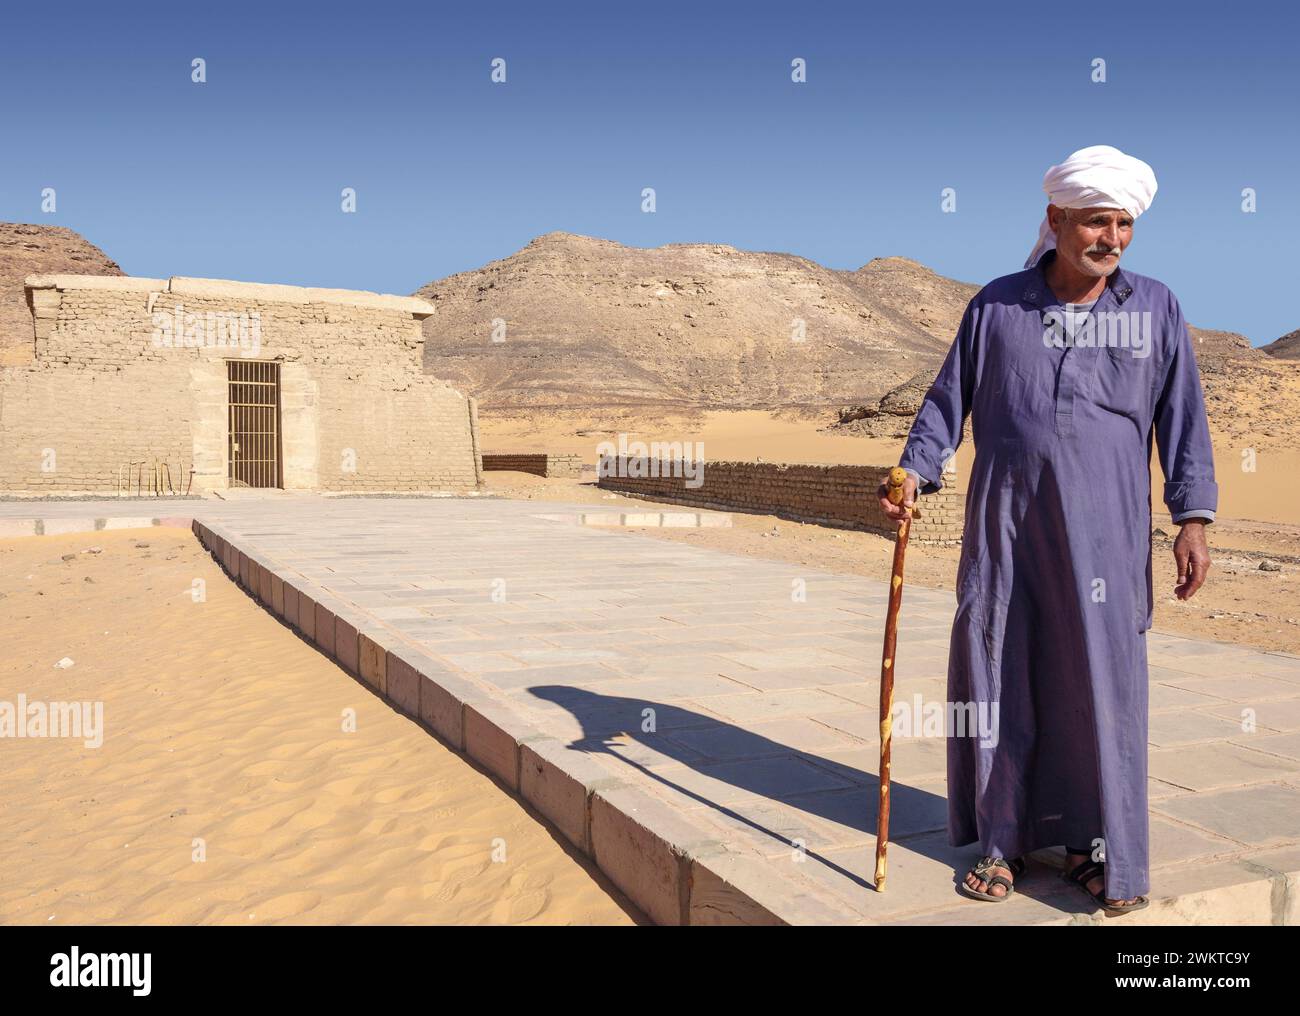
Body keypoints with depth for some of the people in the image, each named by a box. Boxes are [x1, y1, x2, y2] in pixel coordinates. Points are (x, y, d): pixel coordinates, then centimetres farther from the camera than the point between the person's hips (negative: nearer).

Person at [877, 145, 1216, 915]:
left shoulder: (1155, 308, 7)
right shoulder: (997, 305, 6)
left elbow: (1182, 418, 5)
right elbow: (949, 399, 8)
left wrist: (1194, 518, -3)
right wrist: (915, 474, -6)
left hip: (1104, 530, 0)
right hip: (1006, 520, 1)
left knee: (1102, 681, -1)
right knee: (996, 674, 3)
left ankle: (1103, 851, 13)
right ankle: (1002, 839, 16)